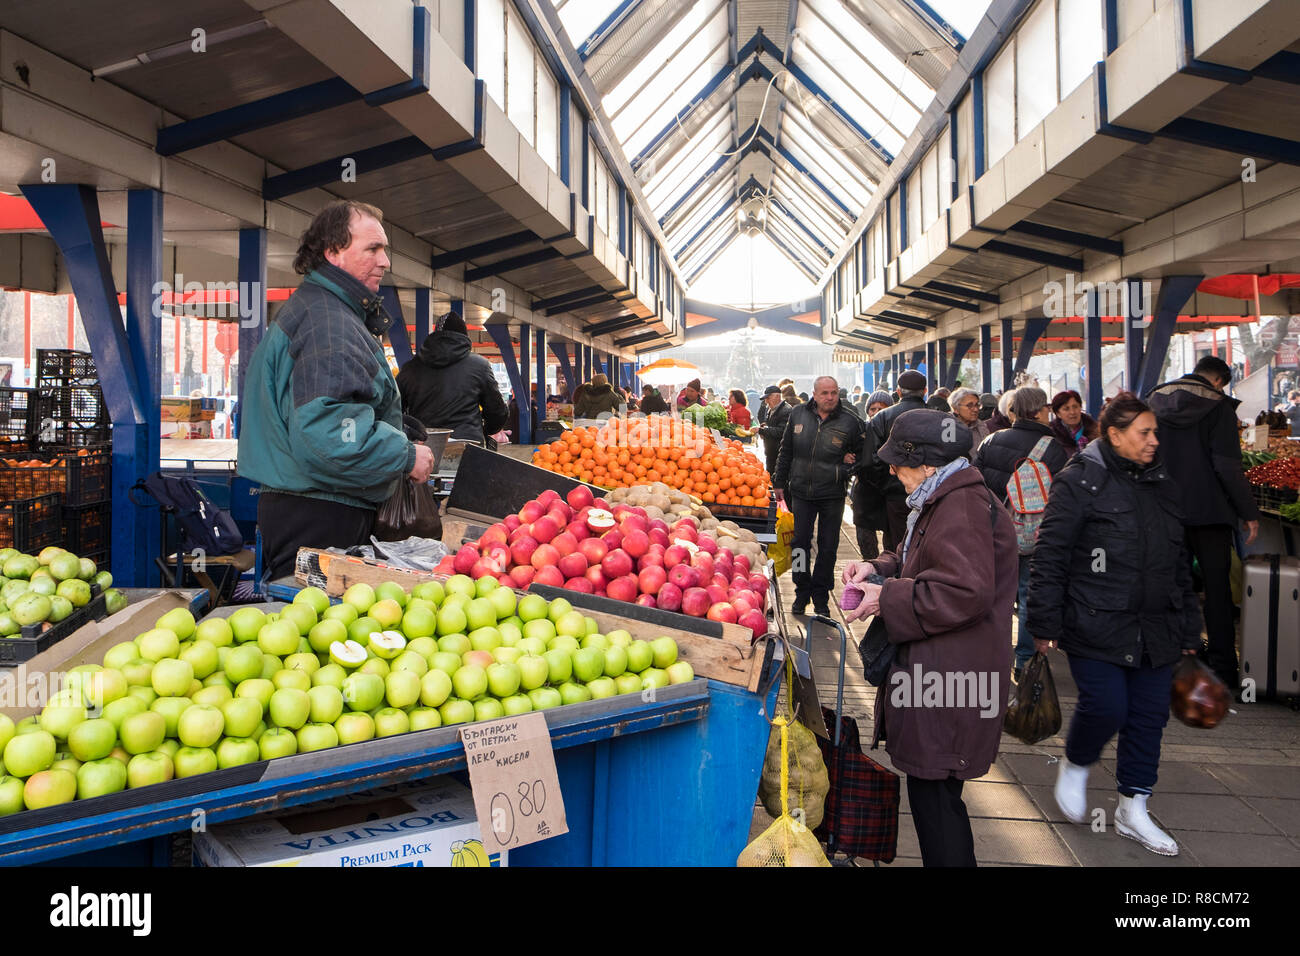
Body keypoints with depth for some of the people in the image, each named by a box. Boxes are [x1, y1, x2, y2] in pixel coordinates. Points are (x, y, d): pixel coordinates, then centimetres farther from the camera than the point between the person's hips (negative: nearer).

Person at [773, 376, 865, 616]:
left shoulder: (850, 421, -5)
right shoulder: (798, 415, 1)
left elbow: (863, 454, 8)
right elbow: (786, 451, 10)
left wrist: (848, 468, -9)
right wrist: (779, 482, 11)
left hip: (832, 496, -1)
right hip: (801, 492, 2)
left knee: (828, 547, 6)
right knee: (800, 543, 5)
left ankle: (820, 596, 19)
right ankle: (802, 591, 21)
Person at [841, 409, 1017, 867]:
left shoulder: (962, 509, -19)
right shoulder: (945, 501, 16)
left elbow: (965, 591, -29)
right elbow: (918, 559, 28)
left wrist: (886, 599, -20)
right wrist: (879, 567, 8)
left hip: (950, 681, -11)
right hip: (937, 674, 11)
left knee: (934, 797, -2)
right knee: (933, 794, 19)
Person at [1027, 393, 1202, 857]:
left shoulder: (1162, 484, 13)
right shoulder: (1079, 481, -8)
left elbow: (1180, 563, 19)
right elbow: (1050, 556, -10)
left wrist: (1188, 629, 17)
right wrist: (1045, 624, -13)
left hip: (1155, 632, 6)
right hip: (1096, 627, -6)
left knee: (1149, 716, 9)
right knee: (1105, 708, -10)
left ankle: (1132, 810, 25)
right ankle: (1074, 766, 22)